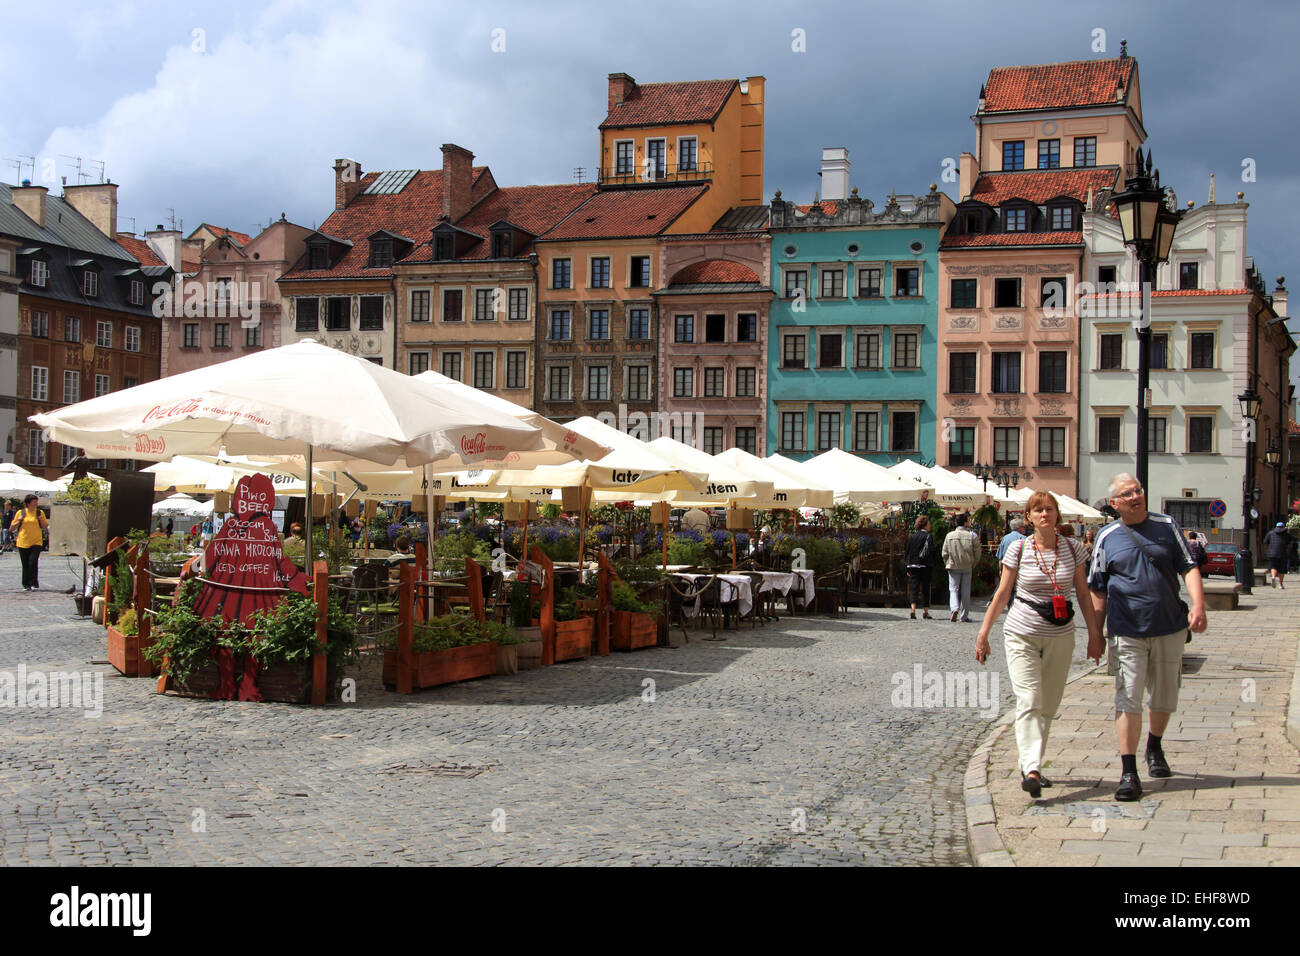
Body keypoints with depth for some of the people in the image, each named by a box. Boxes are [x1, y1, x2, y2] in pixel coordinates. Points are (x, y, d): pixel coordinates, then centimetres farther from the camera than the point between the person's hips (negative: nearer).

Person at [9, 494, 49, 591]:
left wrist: (41, 520, -8)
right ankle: (26, 585, 15)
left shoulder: (40, 512, 5)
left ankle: (34, 584, -8)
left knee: (33, 563, -14)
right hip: (23, 542, 1)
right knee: (25, 565, 5)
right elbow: (11, 528, 8)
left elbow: (45, 527, 12)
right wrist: (19, 521, -9)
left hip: (36, 542, -1)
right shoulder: (20, 513, 4)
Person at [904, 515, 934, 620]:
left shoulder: (911, 536, 8)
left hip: (912, 565, 4)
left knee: (913, 588, 2)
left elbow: (907, 551, 10)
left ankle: (913, 610, -15)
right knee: (925, 589, 7)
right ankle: (925, 612, 12)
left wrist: (908, 566, 14)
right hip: (924, 566, -4)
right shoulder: (927, 536, -7)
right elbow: (927, 551, -18)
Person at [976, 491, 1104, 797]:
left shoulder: (1073, 548, 3)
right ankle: (1031, 770, -25)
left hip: (1060, 637, 3)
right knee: (1029, 701, -15)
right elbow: (1002, 594, 2)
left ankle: (1029, 765, 20)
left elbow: (1083, 594, 10)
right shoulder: (1018, 549, -3)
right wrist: (983, 634, 1)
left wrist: (1094, 634, 6)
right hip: (1022, 636, -3)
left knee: (1048, 707, 6)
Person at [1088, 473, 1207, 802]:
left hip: (1171, 627, 2)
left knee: (1164, 698, 14)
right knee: (1128, 700, -9)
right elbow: (1097, 589, 6)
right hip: (1128, 631, -2)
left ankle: (1155, 747, 41)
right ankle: (1128, 772, -5)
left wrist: (1198, 604, -13)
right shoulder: (1107, 537, 2)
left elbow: (1189, 567, 3)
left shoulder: (1167, 526, 4)